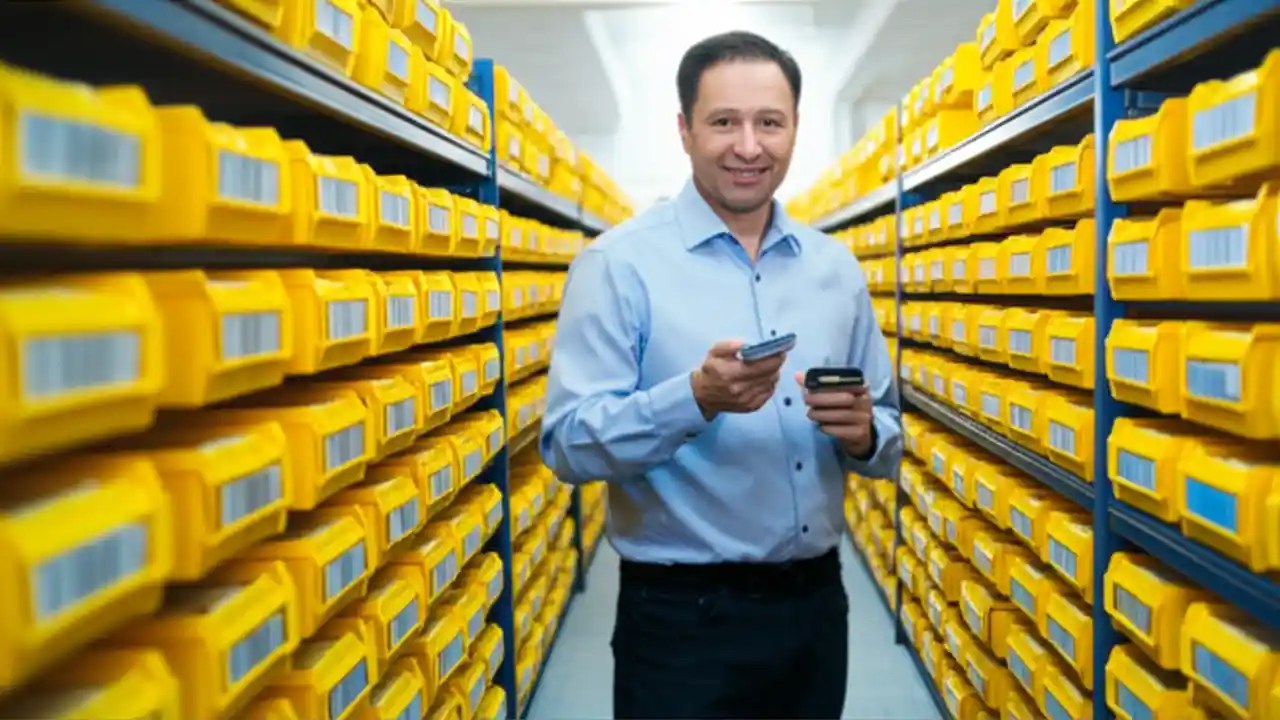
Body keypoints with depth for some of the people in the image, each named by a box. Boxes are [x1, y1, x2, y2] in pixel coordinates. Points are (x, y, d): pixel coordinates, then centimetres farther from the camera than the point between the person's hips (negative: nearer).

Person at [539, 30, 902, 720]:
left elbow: (888, 434, 11)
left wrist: (863, 433, -11)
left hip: (815, 603, 5)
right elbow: (568, 443, -15)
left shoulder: (835, 267, 7)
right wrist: (696, 399, -29)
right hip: (682, 616, -5)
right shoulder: (619, 263, -8)